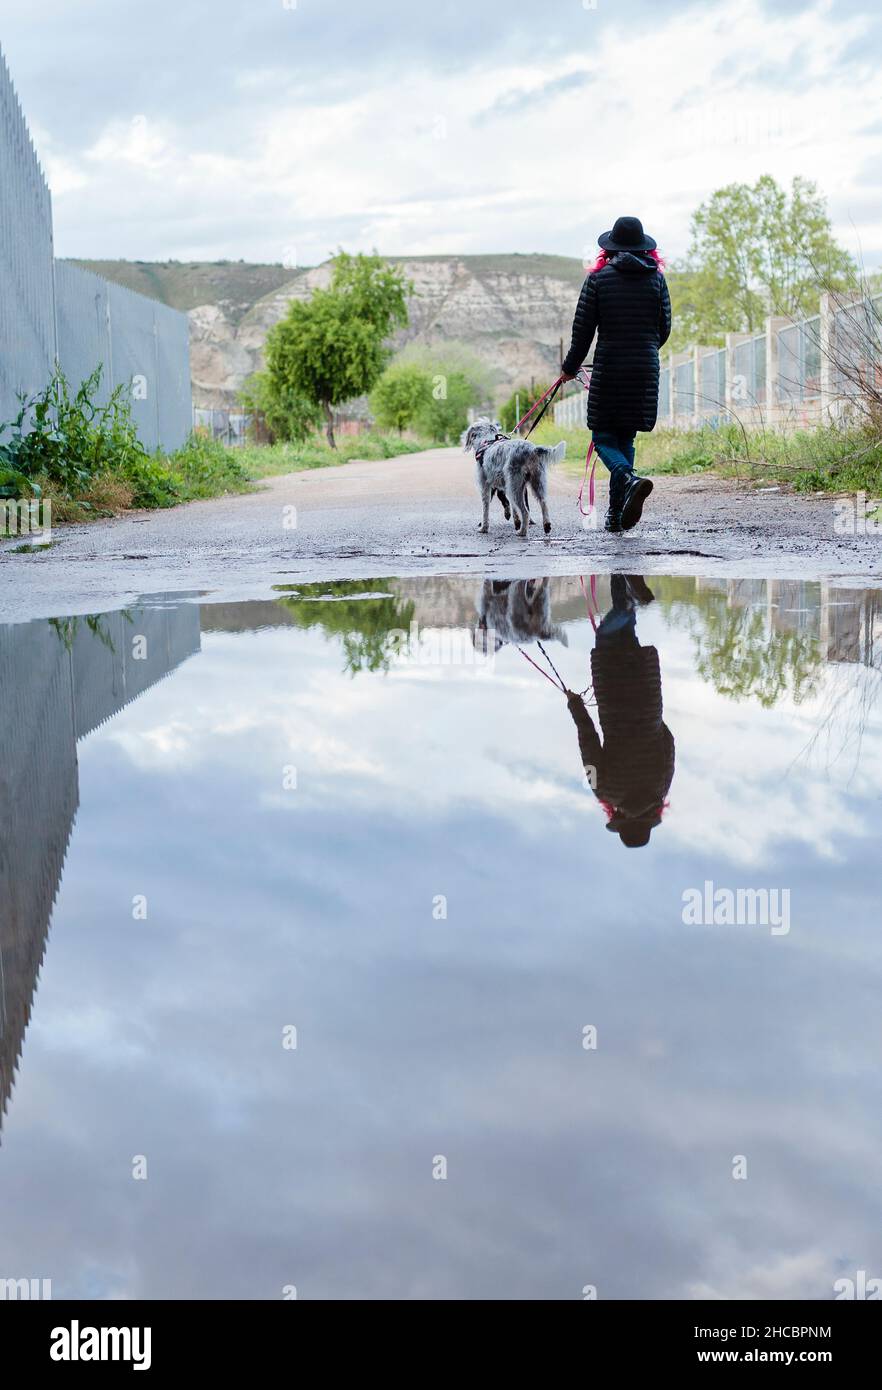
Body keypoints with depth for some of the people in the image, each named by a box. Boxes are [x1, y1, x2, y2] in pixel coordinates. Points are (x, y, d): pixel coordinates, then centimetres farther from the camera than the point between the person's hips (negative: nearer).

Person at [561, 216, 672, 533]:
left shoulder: (599, 279, -3)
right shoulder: (656, 278, 5)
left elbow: (583, 329, -3)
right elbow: (664, 329, 9)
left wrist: (570, 367, 10)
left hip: (608, 369, -3)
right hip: (645, 371, 3)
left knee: (604, 437, 4)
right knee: (626, 438, 12)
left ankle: (629, 479, -27)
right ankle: (617, 513, 10)